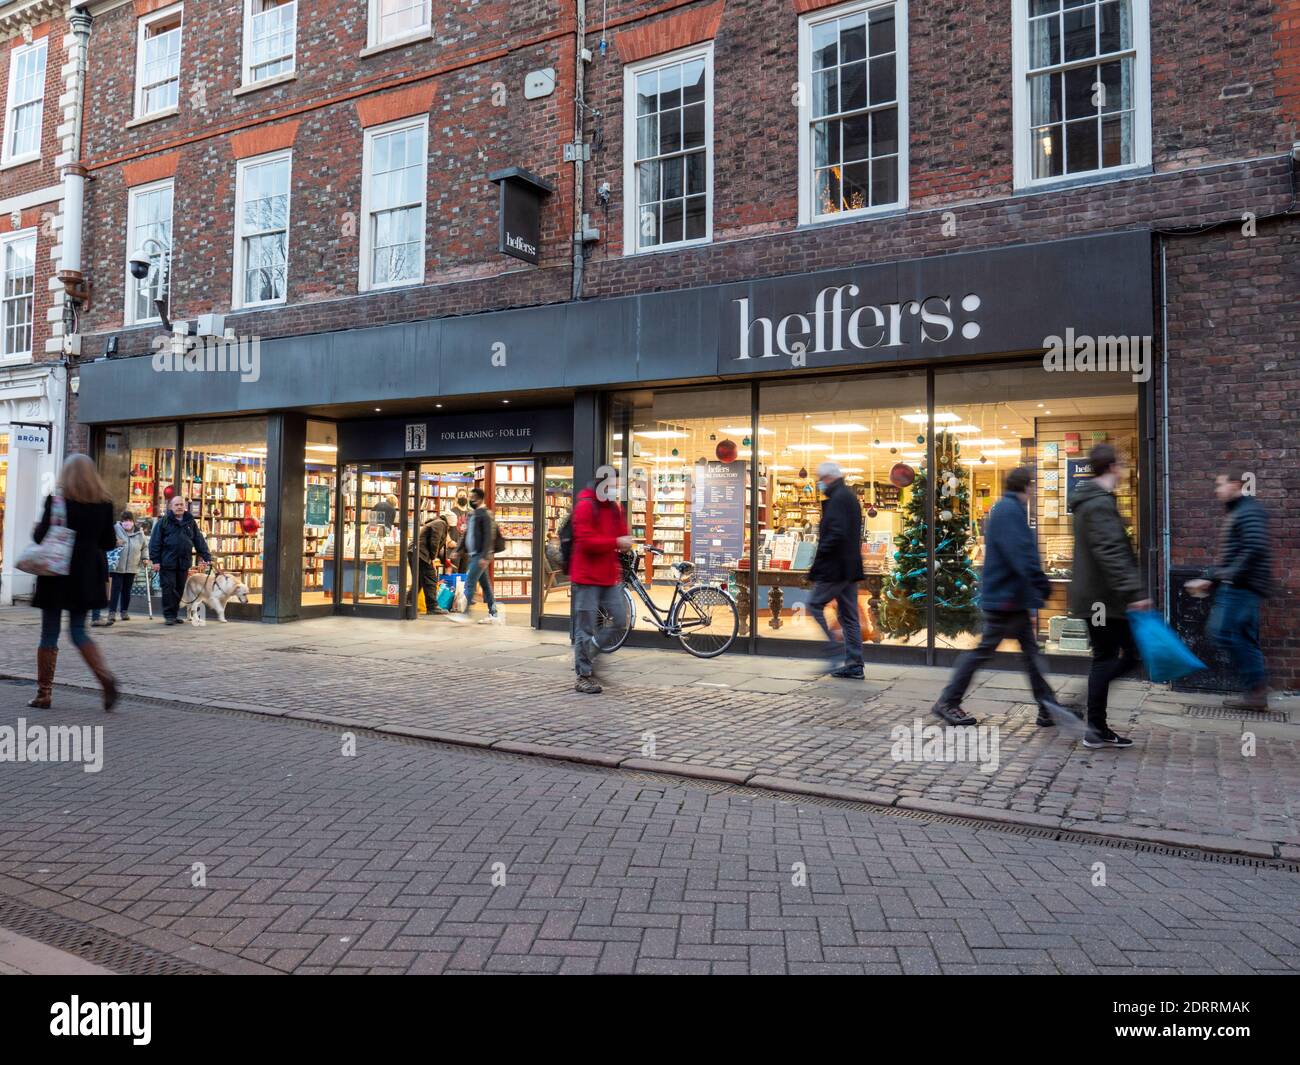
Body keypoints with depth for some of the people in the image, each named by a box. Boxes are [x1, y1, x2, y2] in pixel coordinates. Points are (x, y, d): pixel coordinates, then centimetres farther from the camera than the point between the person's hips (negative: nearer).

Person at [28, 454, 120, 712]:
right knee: (78, 630, 12)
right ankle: (105, 678, -8)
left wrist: (37, 528, 15)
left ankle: (44, 693, 11)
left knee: (49, 633, 6)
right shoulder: (104, 503, 1)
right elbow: (109, 543, 5)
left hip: (57, 574, -3)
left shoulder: (56, 500, -8)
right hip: (87, 576, 3)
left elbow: (40, 536, -7)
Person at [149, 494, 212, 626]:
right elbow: (155, 542, -3)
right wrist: (155, 560, -10)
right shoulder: (163, 521, 1)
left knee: (179, 590, 9)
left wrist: (207, 558, 3)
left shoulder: (191, 522, 12)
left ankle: (174, 614, 18)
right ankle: (169, 615, 1)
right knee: (169, 589, -4)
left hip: (184, 563, 4)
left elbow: (199, 541, 11)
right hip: (167, 562, -4)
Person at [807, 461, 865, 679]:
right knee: (848, 616, 10)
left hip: (835, 568, -10)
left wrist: (817, 562, -18)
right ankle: (854, 664, 12)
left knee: (815, 606, -1)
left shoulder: (837, 498, -13)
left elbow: (836, 534, -24)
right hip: (850, 568, 10)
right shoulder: (849, 496, 19)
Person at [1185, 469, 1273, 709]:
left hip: (1243, 586, -10)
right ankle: (1256, 691, 13)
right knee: (1244, 637, 9)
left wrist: (1232, 575, -22)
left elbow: (1255, 548, -24)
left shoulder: (1250, 511, -11)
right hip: (1235, 586, 10)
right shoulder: (1234, 513, 22)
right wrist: (1207, 579, 19)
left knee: (1226, 633, -12)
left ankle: (1256, 688, -7)